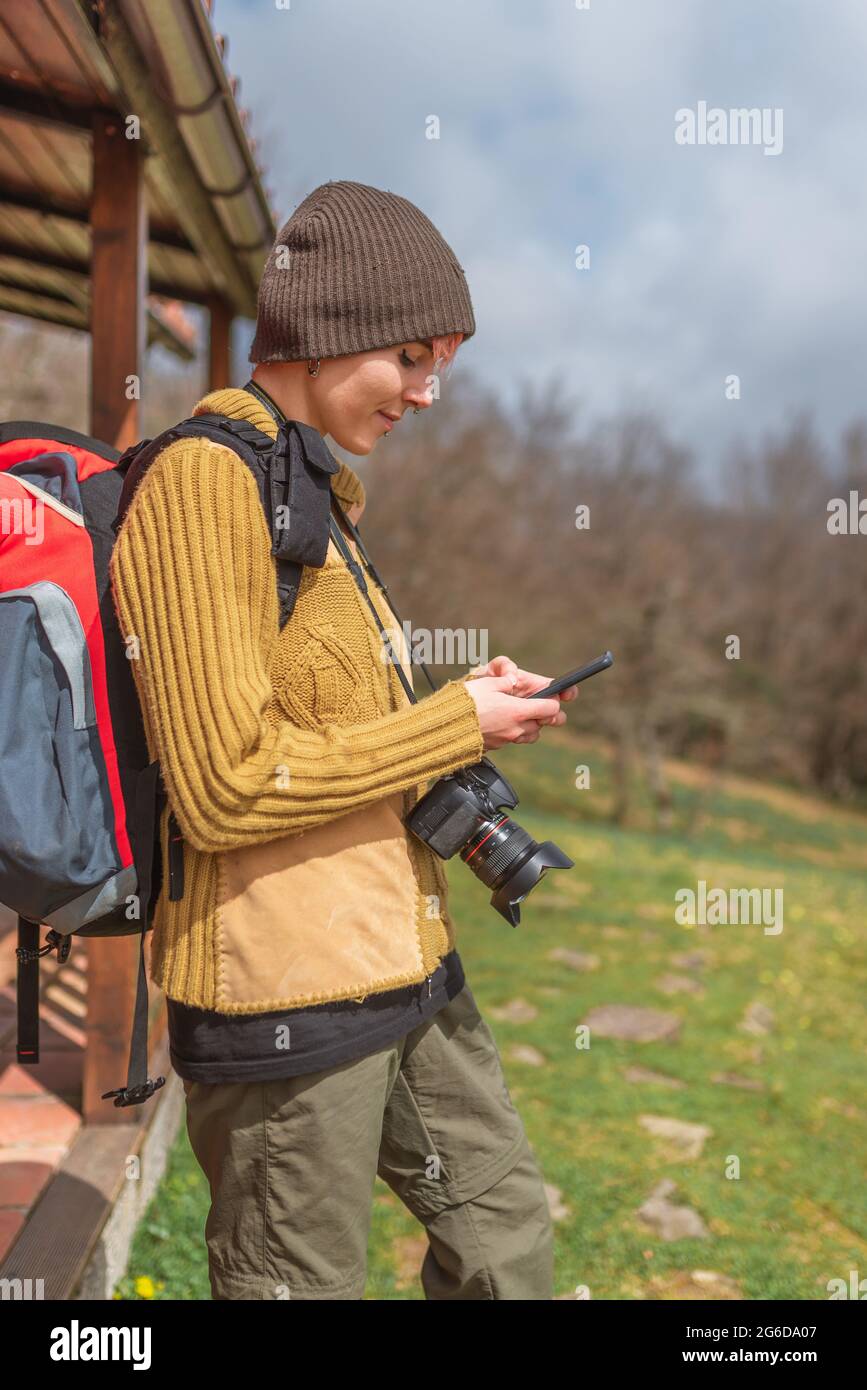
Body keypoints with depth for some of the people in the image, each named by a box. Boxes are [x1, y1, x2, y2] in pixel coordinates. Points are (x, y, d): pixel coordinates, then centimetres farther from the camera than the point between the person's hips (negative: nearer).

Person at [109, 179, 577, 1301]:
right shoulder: (203, 479, -17)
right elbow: (228, 788, -24)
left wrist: (462, 707, 3)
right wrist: (457, 724, -14)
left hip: (401, 965, 10)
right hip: (286, 996, -9)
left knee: (507, 1236, 19)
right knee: (304, 1283, 7)